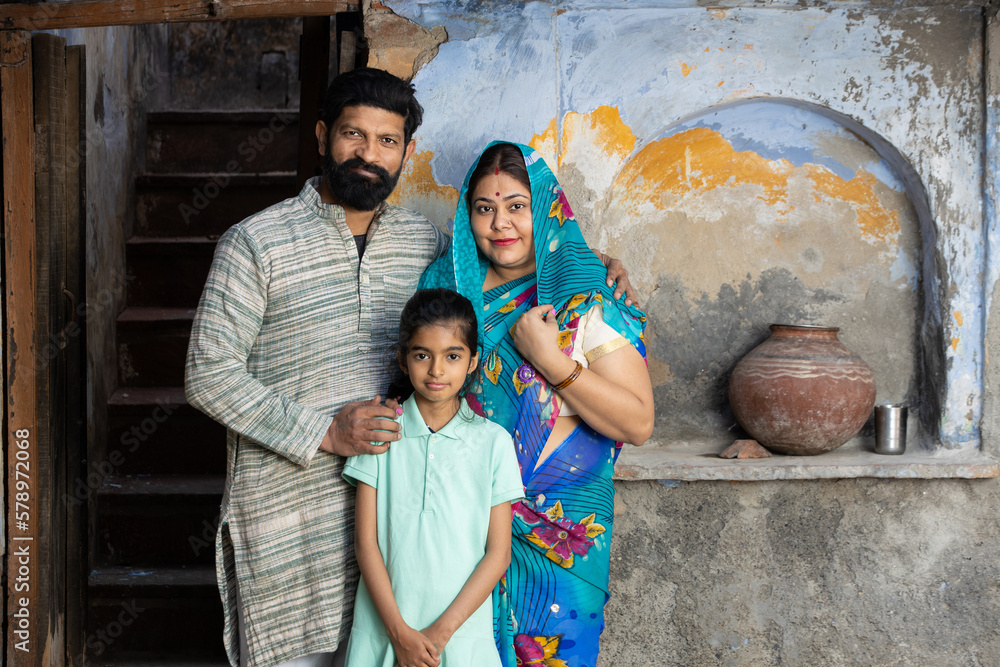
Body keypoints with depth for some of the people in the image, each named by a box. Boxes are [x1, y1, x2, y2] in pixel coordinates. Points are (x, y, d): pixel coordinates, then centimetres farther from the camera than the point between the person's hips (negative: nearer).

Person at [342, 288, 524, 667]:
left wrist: (442, 630, -9)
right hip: (383, 631, 0)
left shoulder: (493, 441, -3)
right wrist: (400, 632, -9)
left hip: (462, 631, 0)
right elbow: (366, 541, -3)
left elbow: (498, 553, -2)